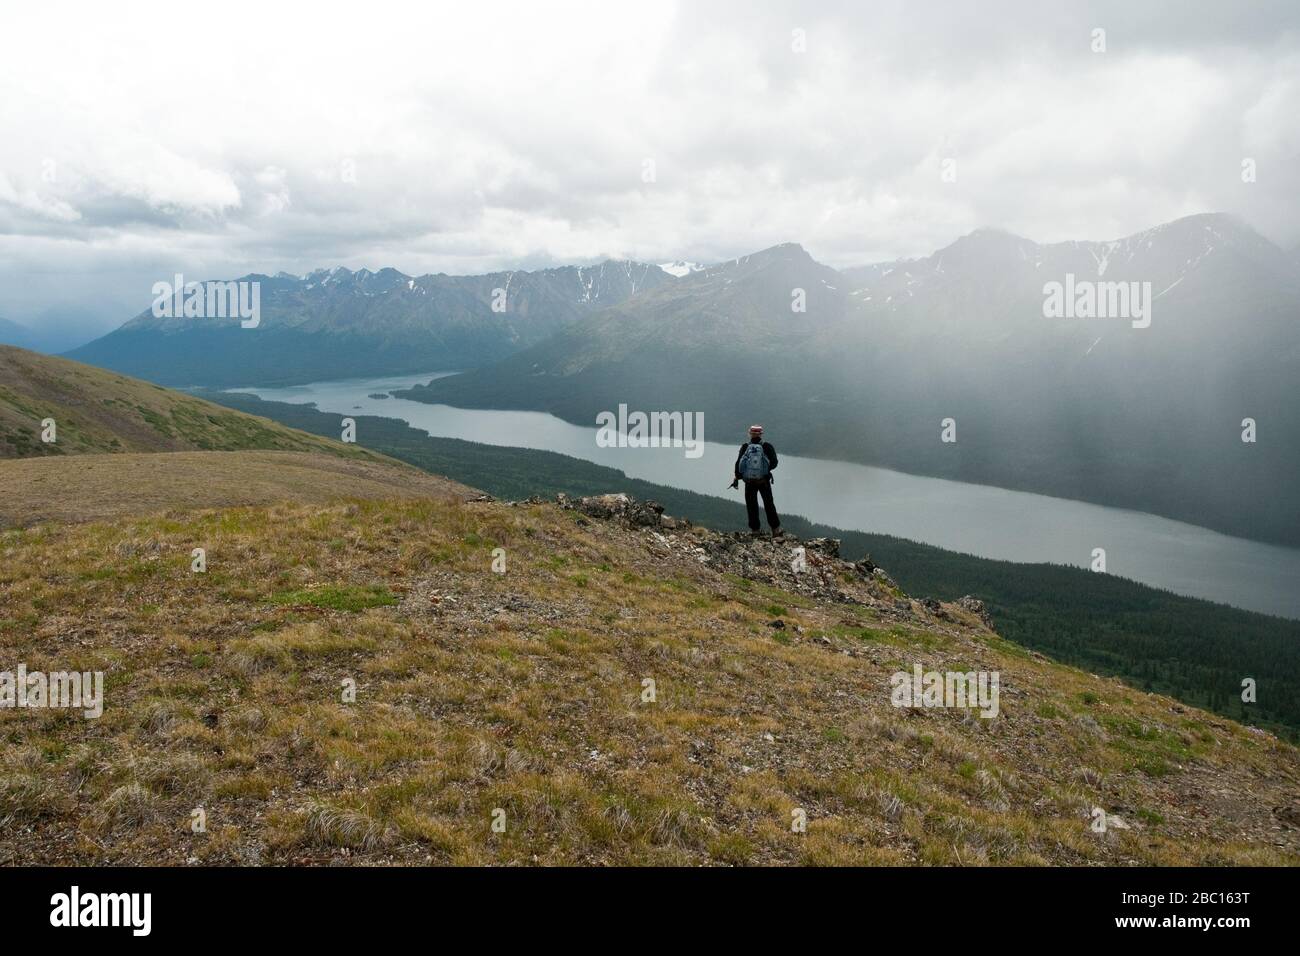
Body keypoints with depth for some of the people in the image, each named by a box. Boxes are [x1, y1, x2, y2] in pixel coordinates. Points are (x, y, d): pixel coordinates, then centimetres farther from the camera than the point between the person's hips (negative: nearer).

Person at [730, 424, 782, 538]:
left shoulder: (745, 447, -6)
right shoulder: (767, 446, -8)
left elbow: (738, 463, -6)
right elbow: (774, 463, -7)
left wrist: (737, 477, 6)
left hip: (749, 482, 1)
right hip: (764, 481, 0)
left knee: (751, 505, 11)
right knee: (769, 505, 4)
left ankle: (754, 530, 14)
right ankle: (776, 530, 0)